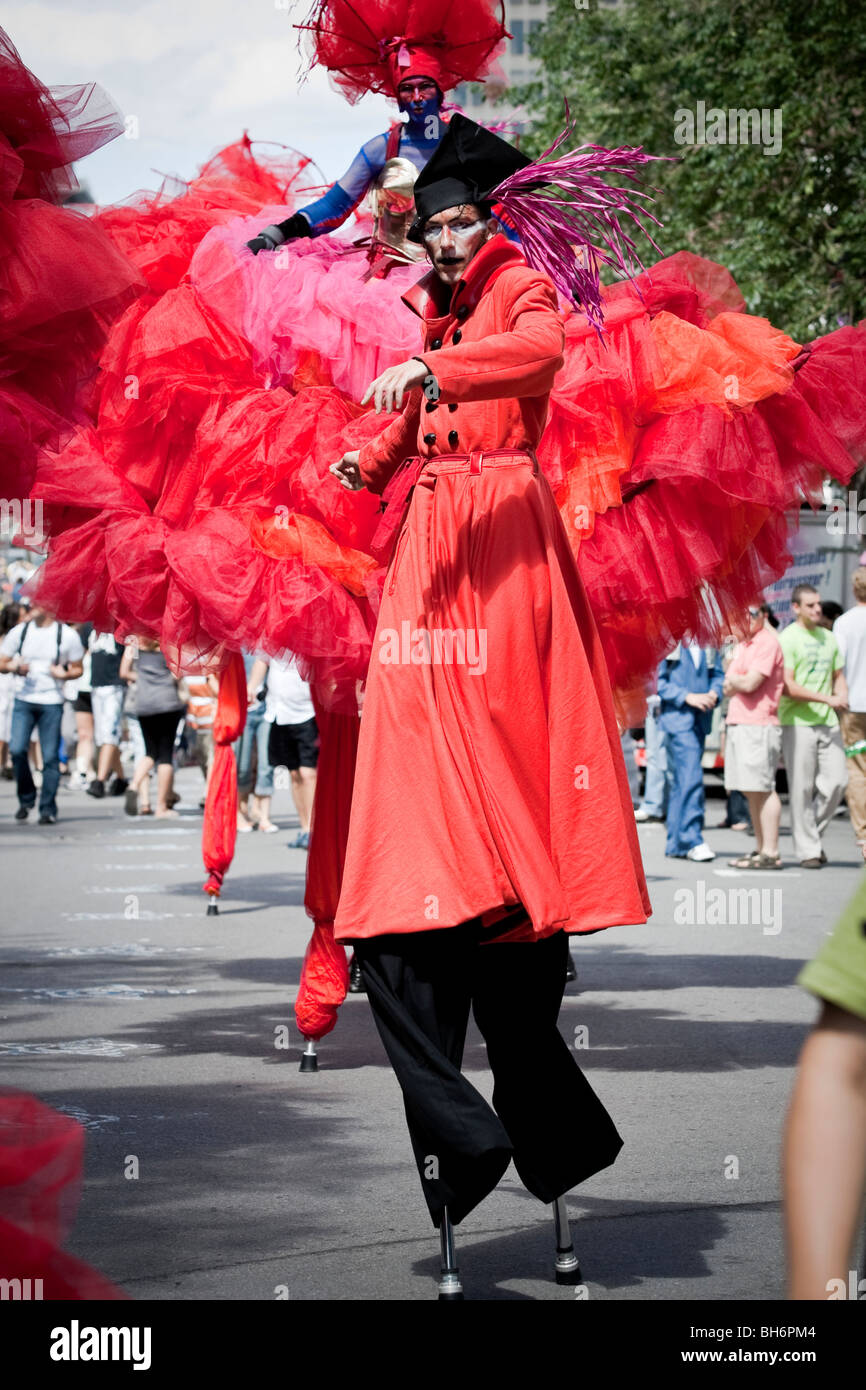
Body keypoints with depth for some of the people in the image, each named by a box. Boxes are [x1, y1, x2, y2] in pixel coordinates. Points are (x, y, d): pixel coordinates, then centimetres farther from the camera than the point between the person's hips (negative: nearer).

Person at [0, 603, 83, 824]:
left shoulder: (68, 635, 0)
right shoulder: (19, 632, 5)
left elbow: (78, 668, 8)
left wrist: (65, 674, -13)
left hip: (52, 703, -1)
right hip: (23, 700, 2)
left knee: (50, 757, -3)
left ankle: (48, 809, 8)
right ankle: (26, 798, 8)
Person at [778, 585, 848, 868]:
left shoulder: (828, 638, 16)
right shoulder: (787, 638, -6)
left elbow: (838, 675, 25)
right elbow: (787, 686, -13)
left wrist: (842, 695, 2)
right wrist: (827, 699, -17)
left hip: (828, 721, 6)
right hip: (797, 722, -6)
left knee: (836, 780, -1)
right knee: (802, 789, -4)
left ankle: (813, 832, 19)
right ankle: (807, 849, 3)